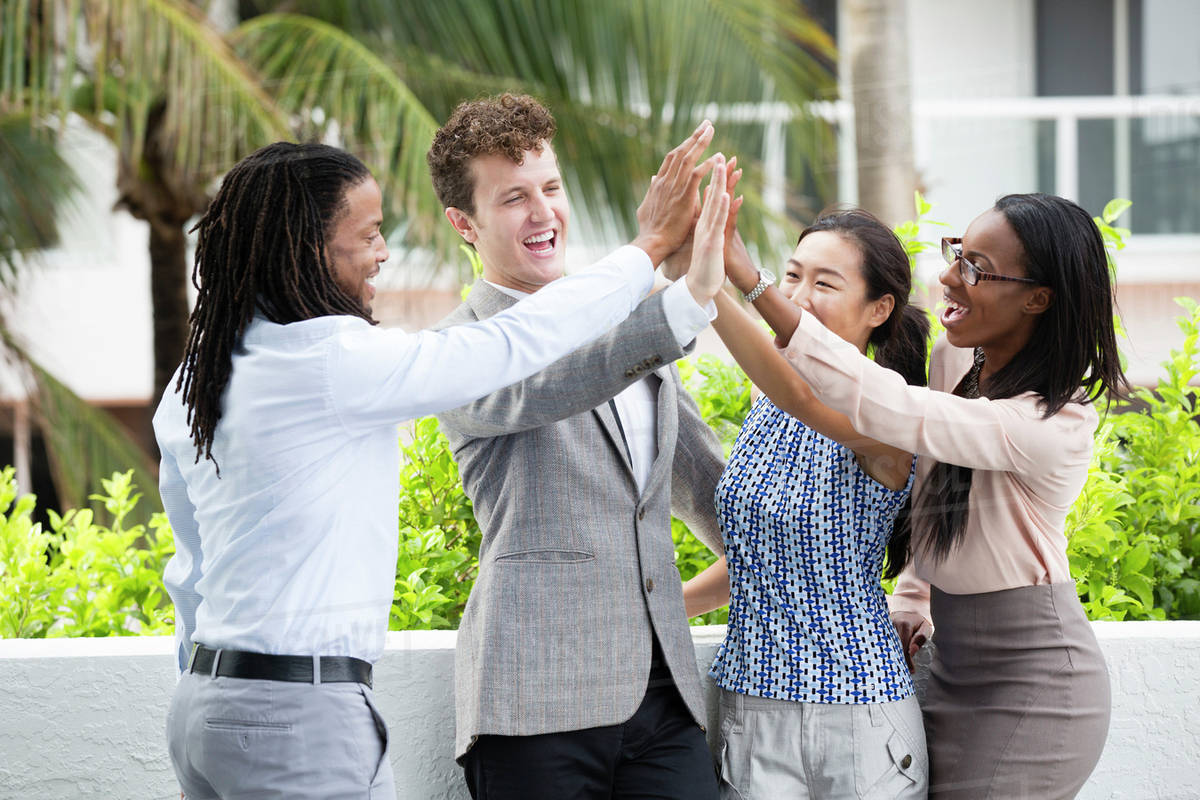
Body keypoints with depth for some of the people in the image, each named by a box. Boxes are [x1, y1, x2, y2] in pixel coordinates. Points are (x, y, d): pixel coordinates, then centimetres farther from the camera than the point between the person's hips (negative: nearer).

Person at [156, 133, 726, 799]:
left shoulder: (195, 379, 12)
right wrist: (650, 245, 3)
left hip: (203, 702, 9)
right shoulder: (331, 357, -15)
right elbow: (512, 344, -9)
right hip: (301, 718, -9)